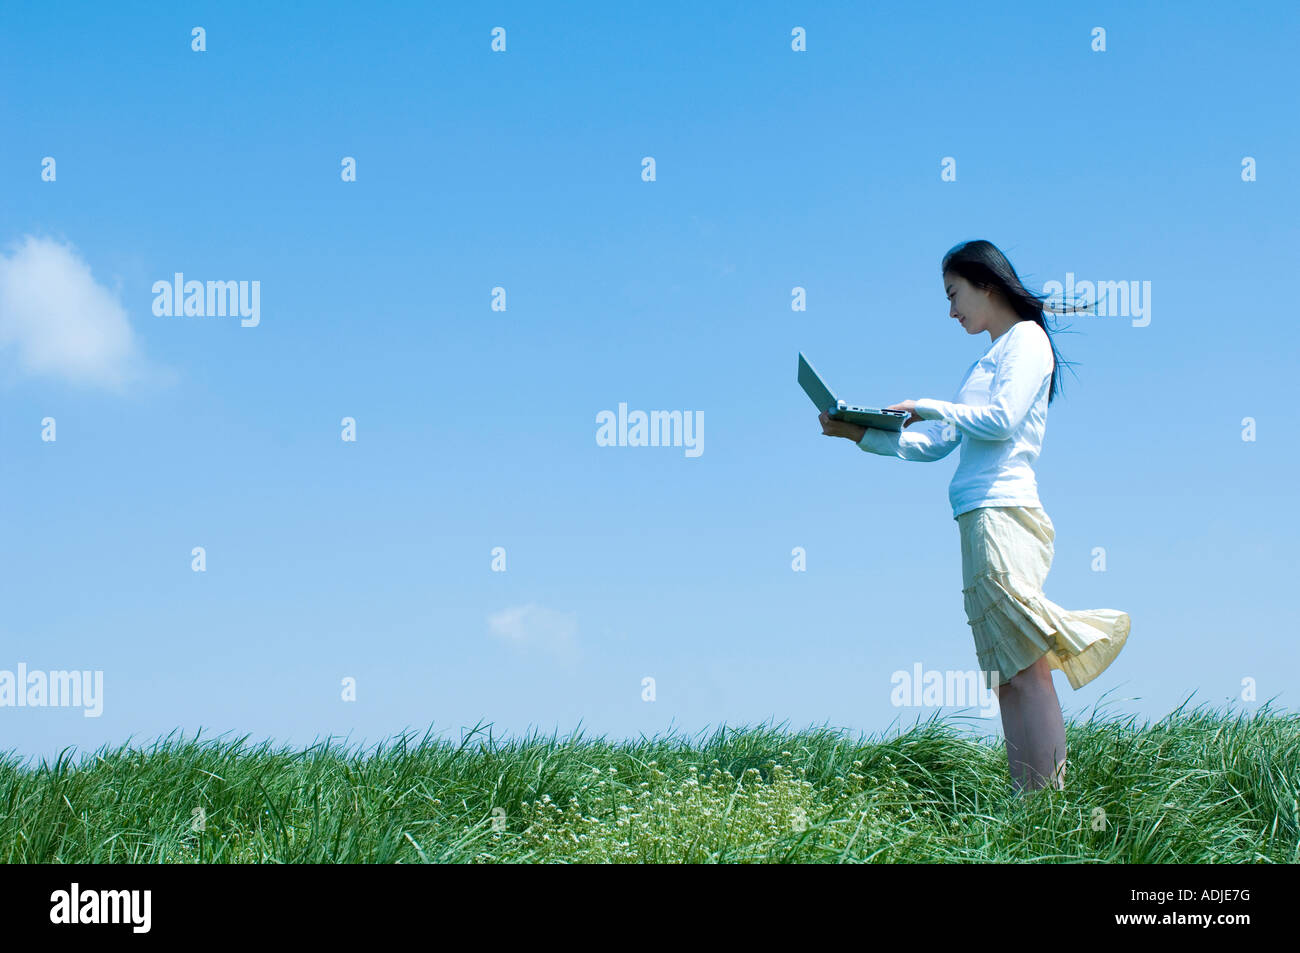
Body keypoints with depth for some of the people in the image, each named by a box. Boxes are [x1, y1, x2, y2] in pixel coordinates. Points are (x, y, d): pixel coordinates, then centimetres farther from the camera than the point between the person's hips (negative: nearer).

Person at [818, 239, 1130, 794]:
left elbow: (1002, 420, -12)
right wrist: (860, 434, 19)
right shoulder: (987, 362, 28)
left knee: (1026, 665, -21)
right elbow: (934, 446, 26)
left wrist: (929, 406, -2)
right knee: (1010, 674, 0)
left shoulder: (1026, 339, 3)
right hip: (979, 522, 9)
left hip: (1002, 514, -9)